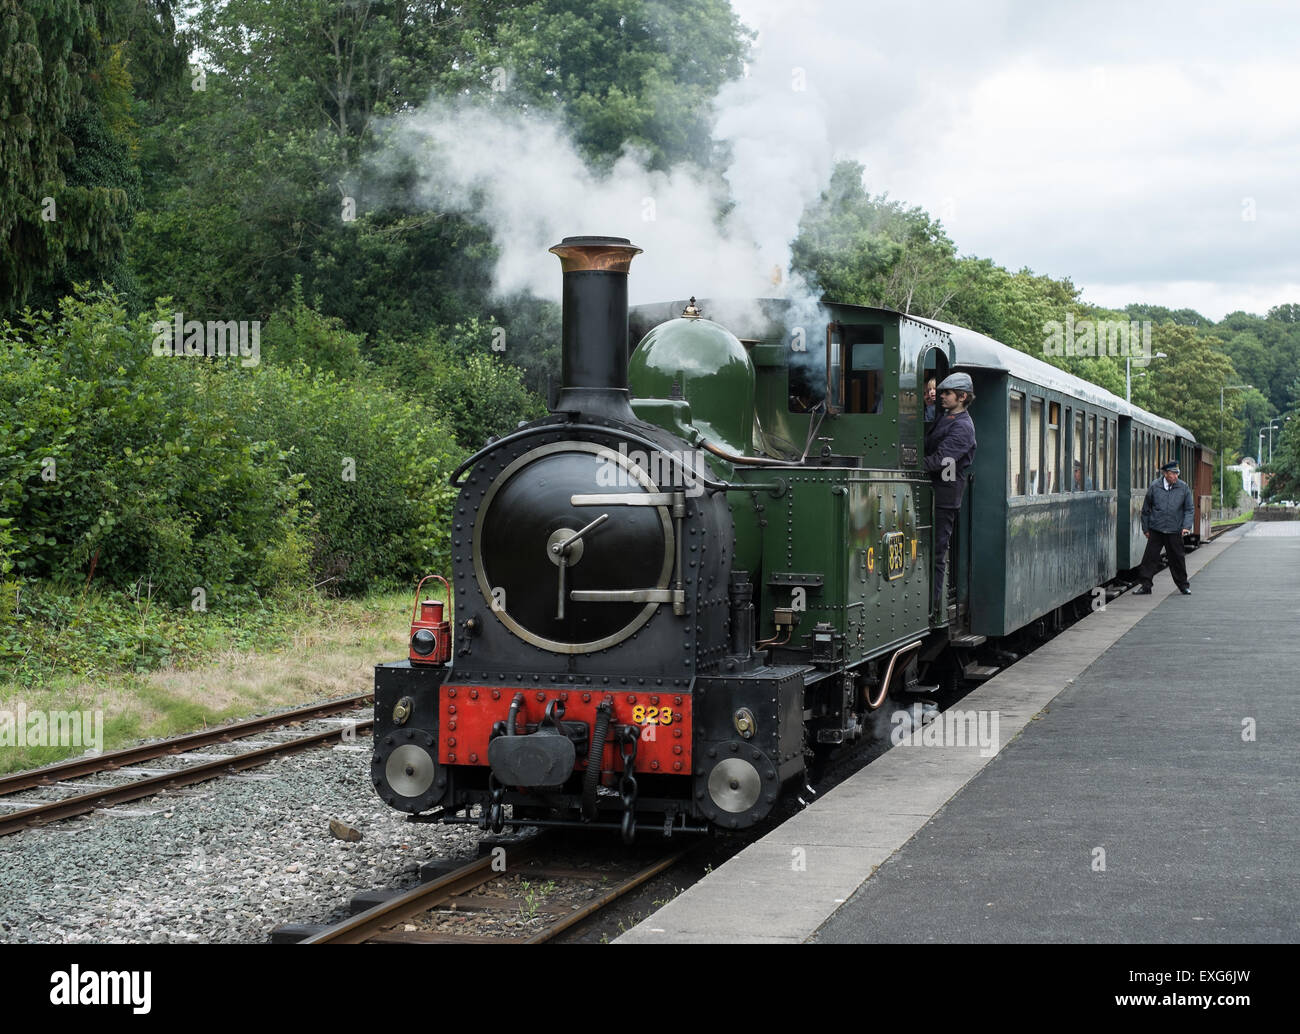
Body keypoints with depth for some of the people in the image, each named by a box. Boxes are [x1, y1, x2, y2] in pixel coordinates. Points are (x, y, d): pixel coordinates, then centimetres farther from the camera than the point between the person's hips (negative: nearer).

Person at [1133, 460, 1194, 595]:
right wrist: (1145, 528, 8)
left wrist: (1187, 526, -8)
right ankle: (1145, 585, 5)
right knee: (1150, 558, -2)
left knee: (1177, 559, 6)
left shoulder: (1183, 488, 1)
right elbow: (1146, 509, 8)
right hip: (1156, 530, 0)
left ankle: (1183, 585, 21)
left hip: (1174, 531, 0)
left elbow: (1189, 509, 6)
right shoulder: (1154, 487, -1)